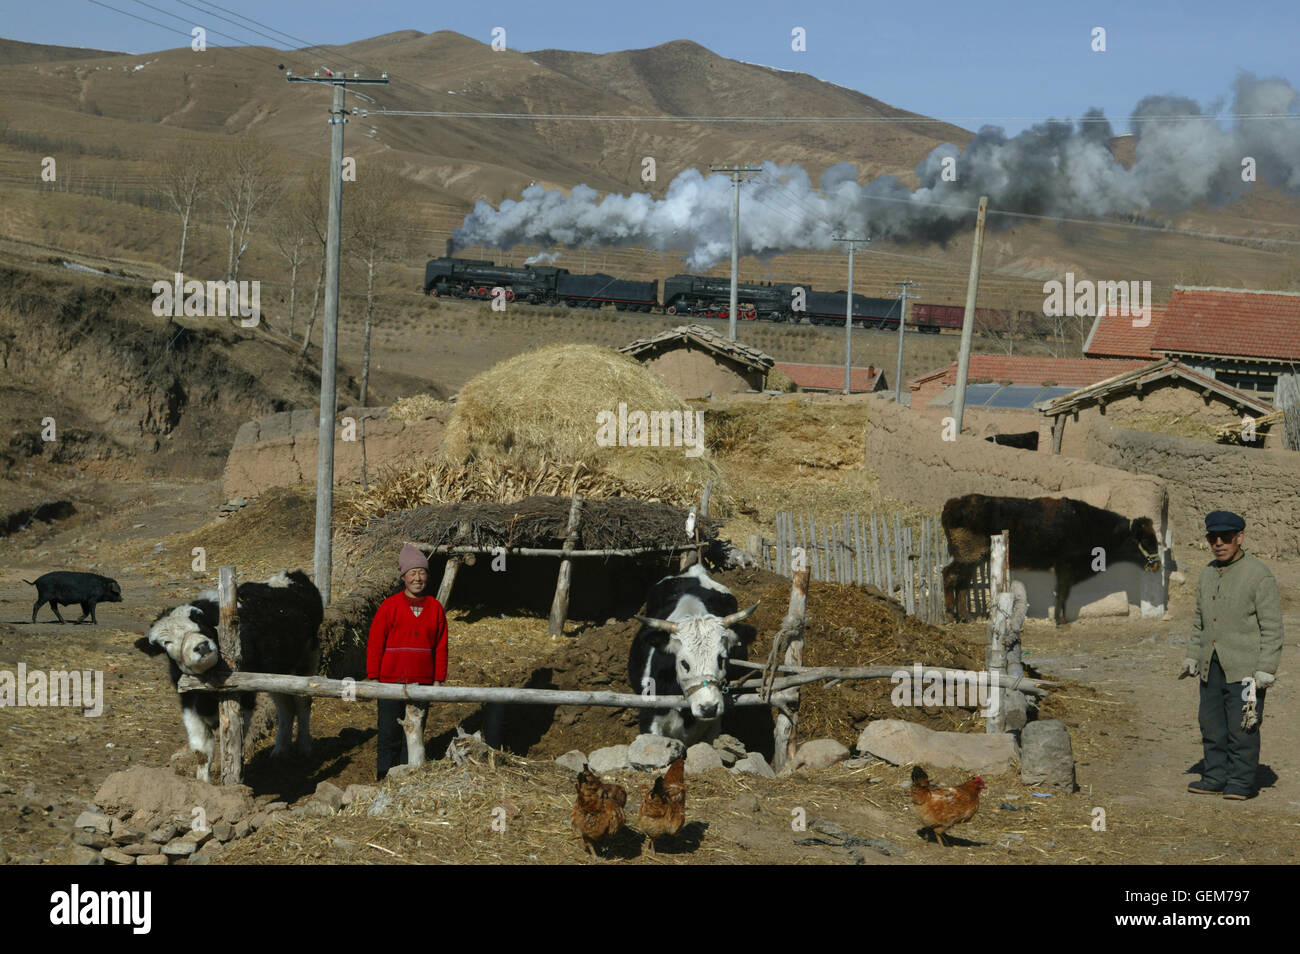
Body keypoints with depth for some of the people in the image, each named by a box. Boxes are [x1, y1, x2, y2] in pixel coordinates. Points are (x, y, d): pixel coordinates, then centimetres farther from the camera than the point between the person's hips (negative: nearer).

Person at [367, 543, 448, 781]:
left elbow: (441, 647, 9)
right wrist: (373, 678, -4)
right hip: (391, 682, -2)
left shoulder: (435, 608, 6)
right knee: (390, 735, -1)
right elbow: (375, 644, 0)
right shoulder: (390, 606, -2)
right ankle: (385, 777, 7)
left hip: (422, 685, 2)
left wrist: (439, 679, 5)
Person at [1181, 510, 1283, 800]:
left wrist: (1265, 670, -15)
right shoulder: (1207, 574, 11)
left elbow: (1272, 627, -11)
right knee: (1212, 724, 8)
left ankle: (1242, 783, 2)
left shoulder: (1259, 576, -10)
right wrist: (1192, 656, 13)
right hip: (1212, 666, 7)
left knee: (1242, 725, -5)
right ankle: (1216, 778, 16)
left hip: (1245, 667, -7)